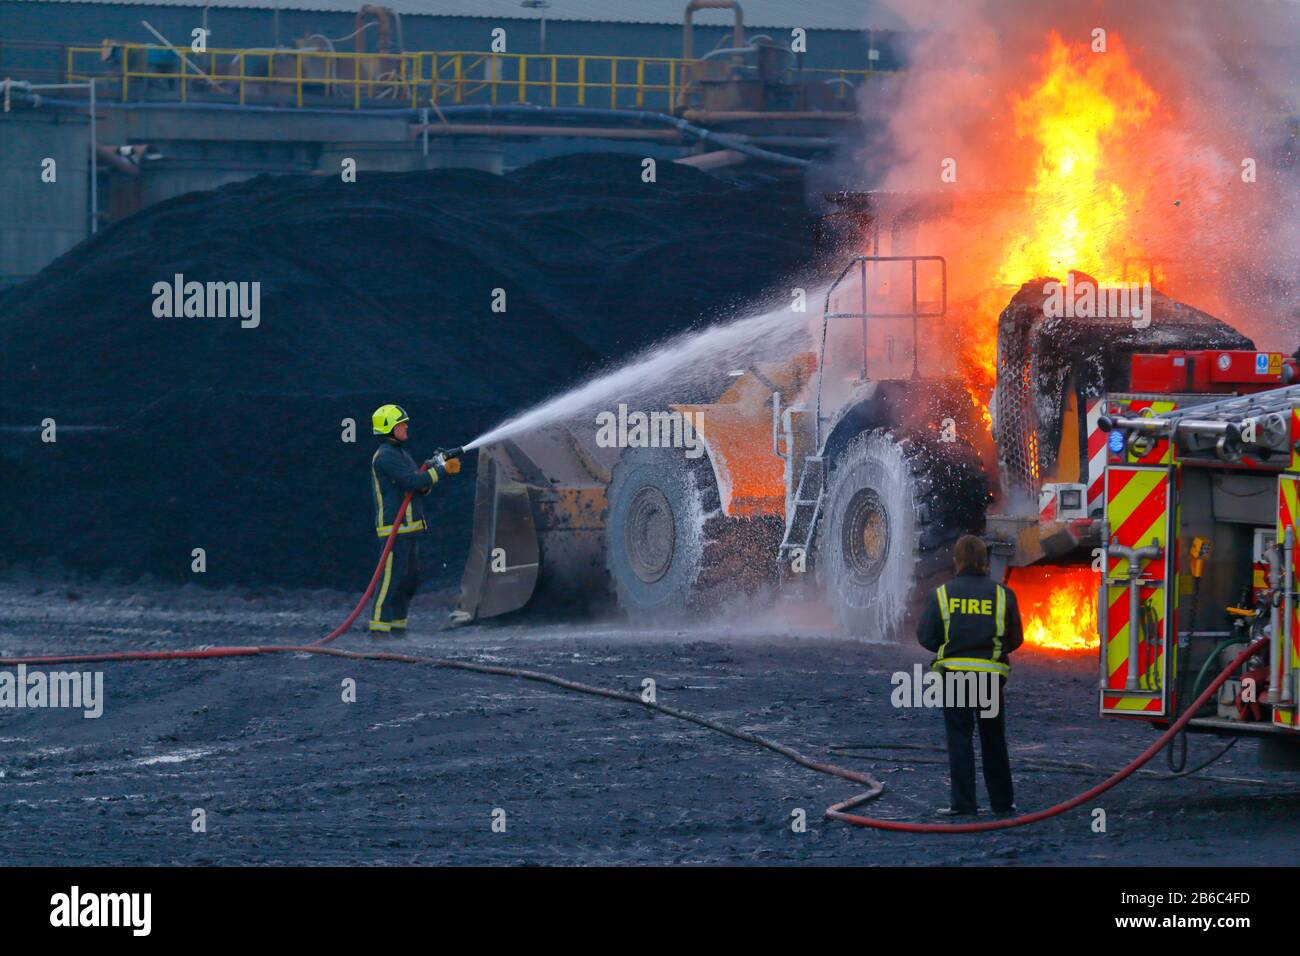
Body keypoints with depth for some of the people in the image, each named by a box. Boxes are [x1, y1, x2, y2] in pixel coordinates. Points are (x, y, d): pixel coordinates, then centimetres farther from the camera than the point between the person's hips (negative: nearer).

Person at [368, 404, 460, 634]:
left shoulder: (401, 453, 20)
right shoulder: (385, 456, -12)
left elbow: (417, 485, 23)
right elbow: (411, 481, -21)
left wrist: (425, 483, -1)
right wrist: (442, 470, -14)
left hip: (408, 527, 10)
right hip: (394, 527, -10)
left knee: (410, 578, 12)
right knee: (391, 576, -11)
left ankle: (397, 623, 17)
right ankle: (379, 624, -11)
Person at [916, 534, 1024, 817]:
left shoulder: (942, 594, -4)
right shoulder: (1001, 594, -1)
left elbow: (926, 636, -2)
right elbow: (1015, 639, 4)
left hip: (953, 674, -1)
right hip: (991, 675, 1)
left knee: (959, 738, 3)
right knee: (993, 741, 13)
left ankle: (963, 803, -2)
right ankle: (1002, 801, 17)